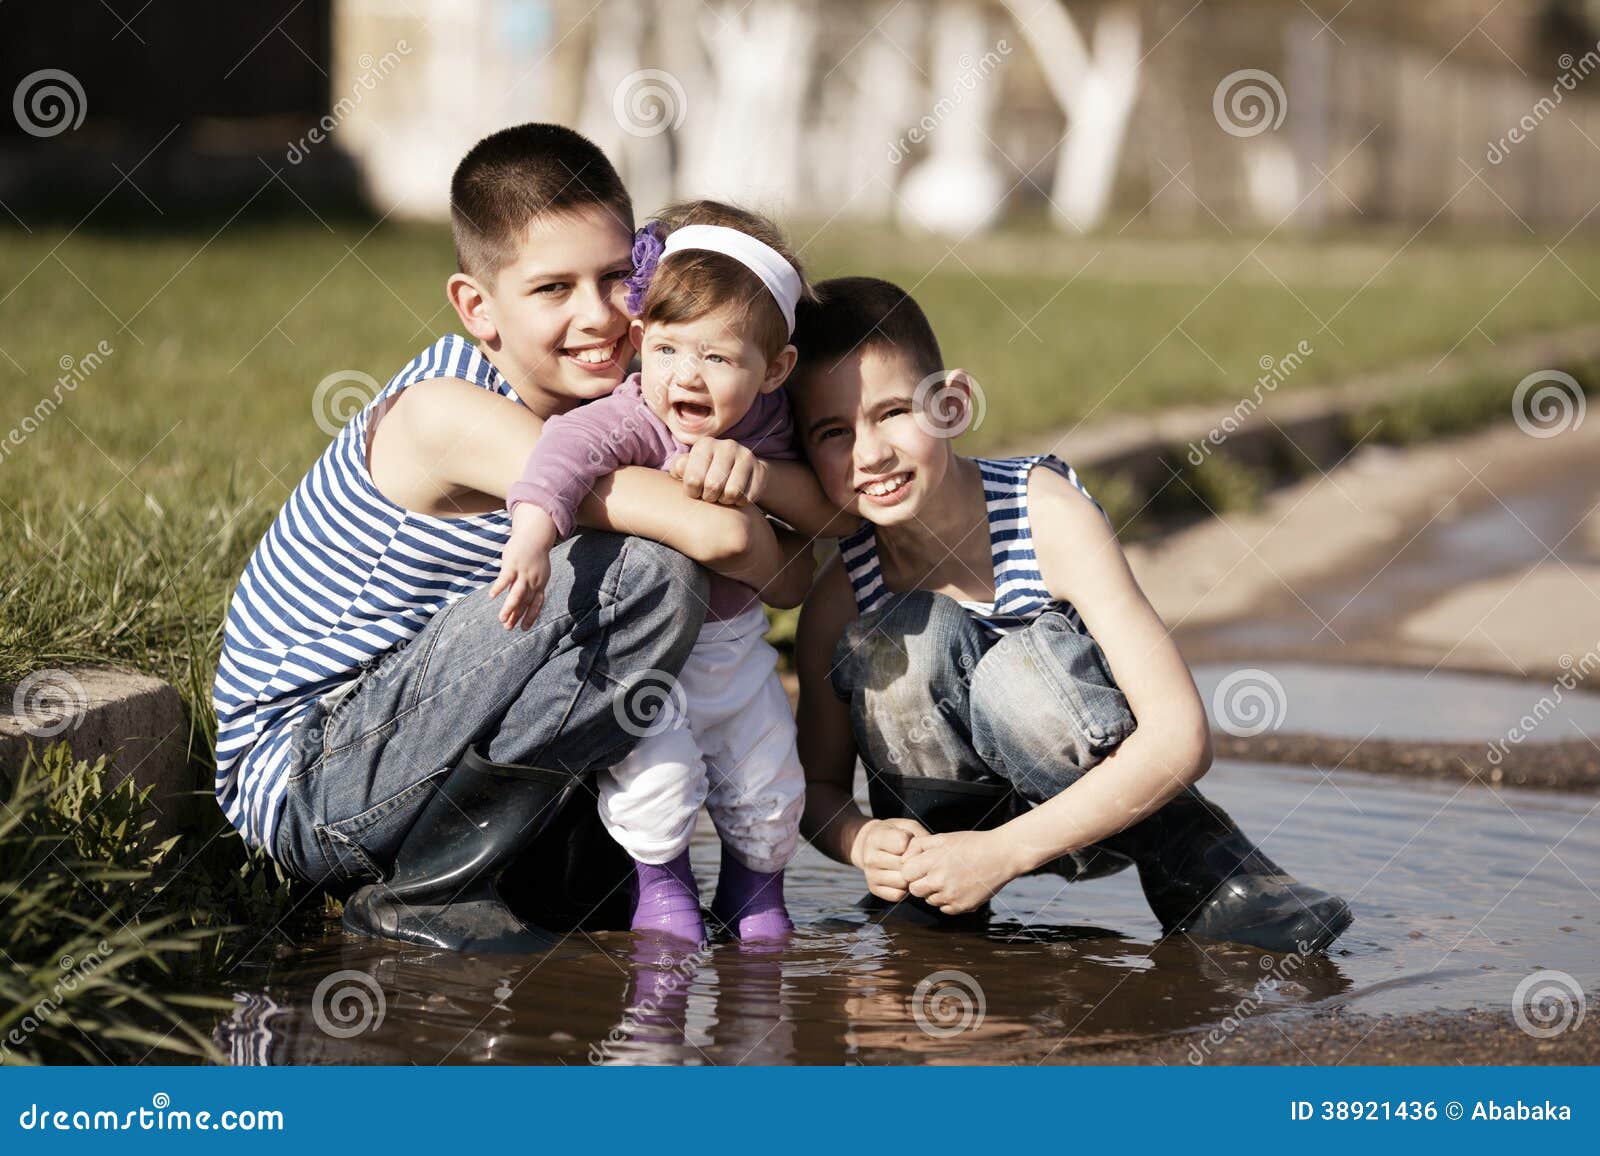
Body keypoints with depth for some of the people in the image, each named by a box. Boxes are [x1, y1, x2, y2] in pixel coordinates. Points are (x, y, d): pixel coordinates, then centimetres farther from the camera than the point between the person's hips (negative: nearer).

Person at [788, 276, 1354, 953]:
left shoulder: (1051, 517, -24)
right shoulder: (839, 601, -16)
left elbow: (1182, 737, -29)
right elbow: (819, 784, -1)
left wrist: (1003, 851, -34)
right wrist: (863, 844, -26)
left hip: (1101, 813, -1)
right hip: (946, 821, 1)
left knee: (1024, 668, -34)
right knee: (904, 637, -27)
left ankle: (1200, 869, -14)